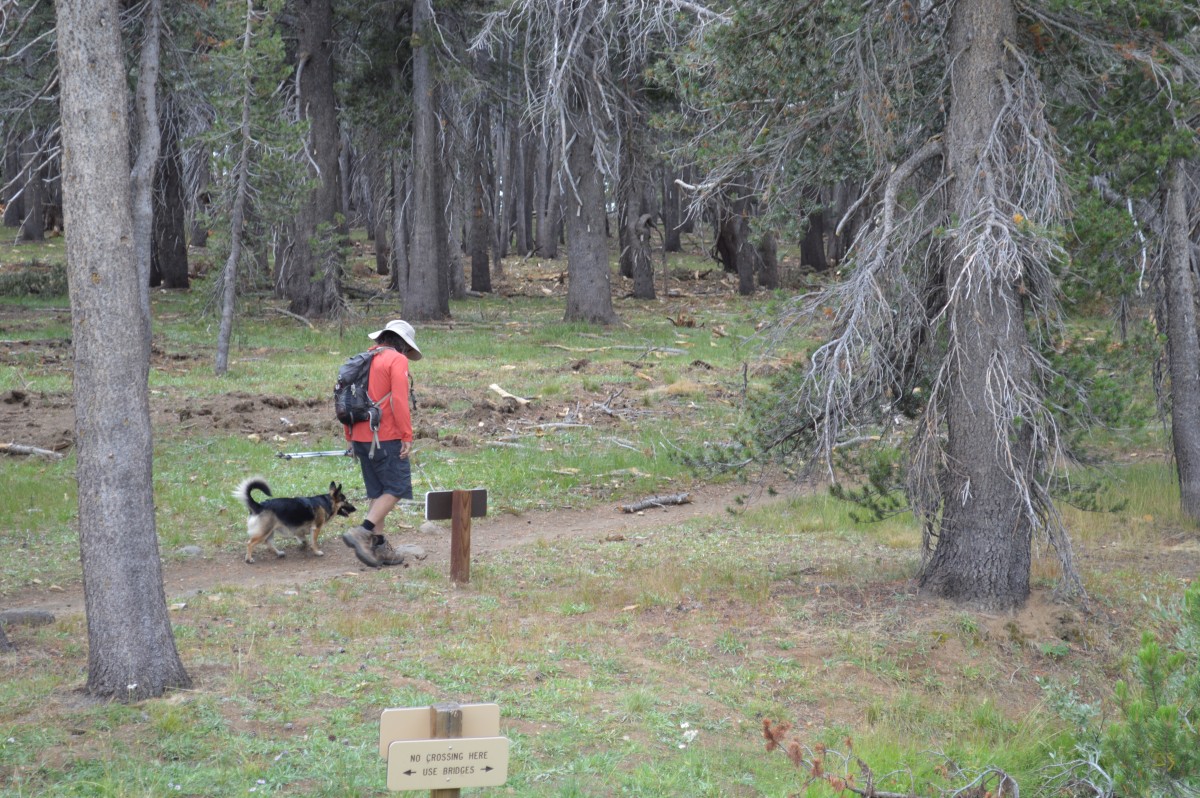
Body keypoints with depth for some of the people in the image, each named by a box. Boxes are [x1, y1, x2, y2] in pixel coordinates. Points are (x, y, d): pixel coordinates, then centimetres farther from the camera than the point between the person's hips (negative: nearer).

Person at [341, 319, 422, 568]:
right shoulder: (398, 360, -7)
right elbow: (399, 400, -17)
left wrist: (350, 438, 20)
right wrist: (407, 436, -15)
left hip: (361, 437, 8)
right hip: (387, 437, -8)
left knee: (377, 492, 13)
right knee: (396, 488, -3)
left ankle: (380, 546, 14)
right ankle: (362, 533, -15)